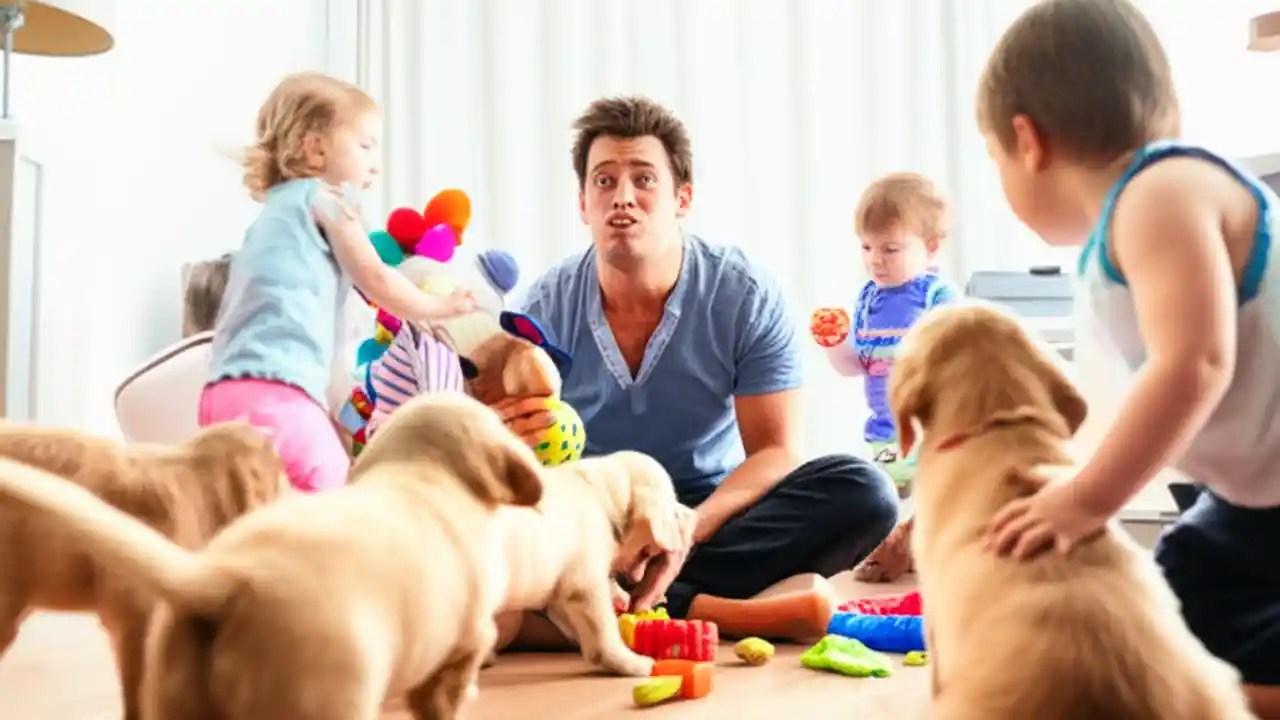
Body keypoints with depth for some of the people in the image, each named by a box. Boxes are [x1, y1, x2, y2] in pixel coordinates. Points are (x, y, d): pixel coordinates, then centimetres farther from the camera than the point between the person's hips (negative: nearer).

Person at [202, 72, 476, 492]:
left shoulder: (275, 211, 30)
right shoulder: (323, 196, 6)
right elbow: (375, 282, 5)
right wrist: (442, 307, 21)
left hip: (227, 394, 9)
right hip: (273, 394, -8)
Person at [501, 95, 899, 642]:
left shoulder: (745, 296, -9)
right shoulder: (547, 307, -6)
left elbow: (775, 451, -10)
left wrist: (689, 529, -29)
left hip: (713, 511, 0)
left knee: (863, 491, -25)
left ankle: (617, 599, -29)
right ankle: (716, 608, -29)